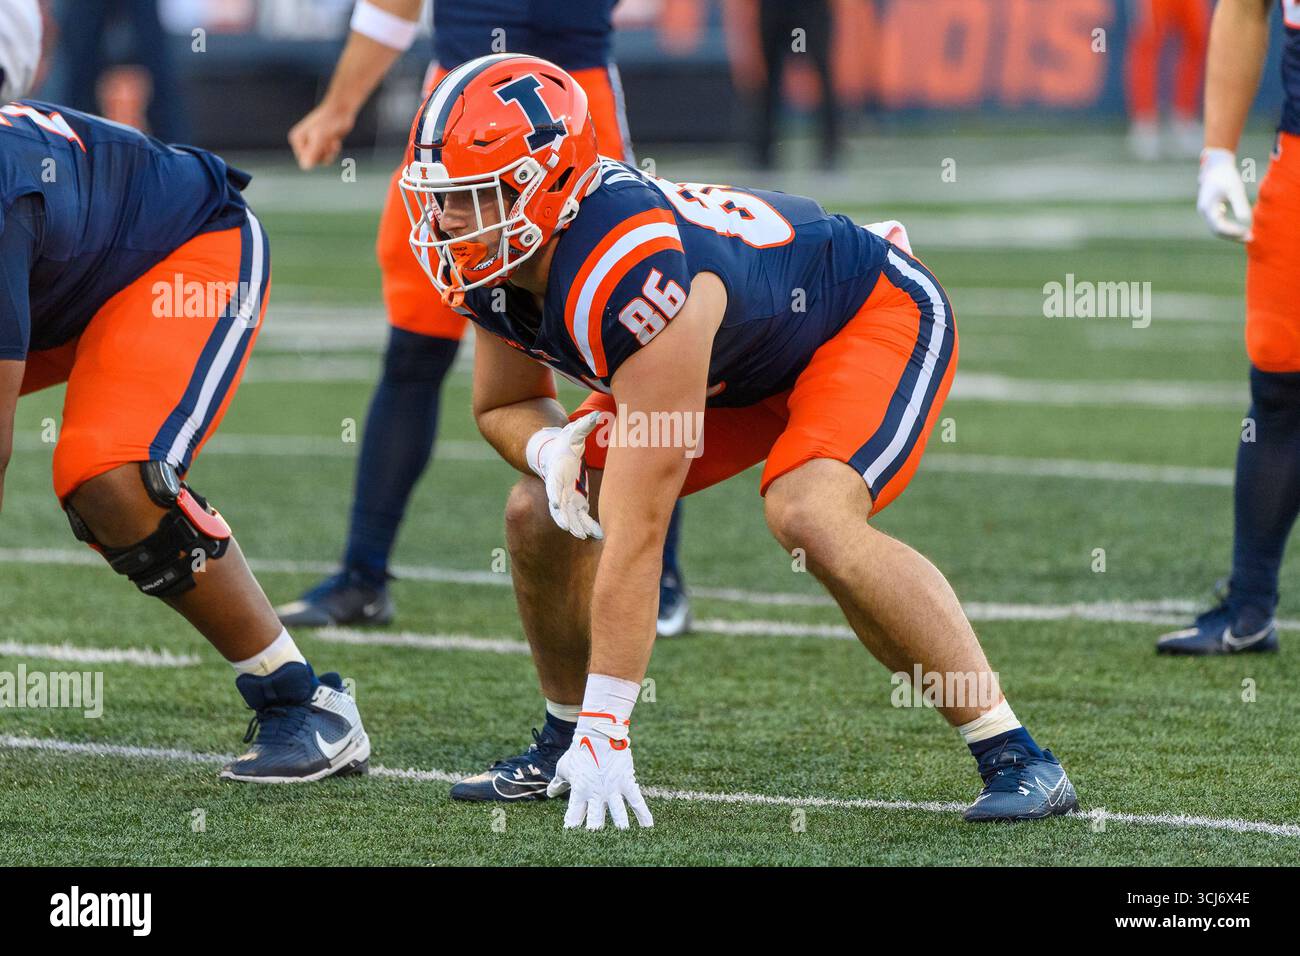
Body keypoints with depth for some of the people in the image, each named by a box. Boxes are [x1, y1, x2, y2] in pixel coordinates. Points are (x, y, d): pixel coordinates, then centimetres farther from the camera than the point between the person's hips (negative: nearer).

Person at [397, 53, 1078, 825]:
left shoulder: (631, 275, -41)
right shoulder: (495, 262, -15)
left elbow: (637, 532, -40)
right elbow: (503, 405, 5)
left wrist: (607, 726, -38)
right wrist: (552, 448, -22)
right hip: (738, 360, 9)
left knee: (811, 517, -35)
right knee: (540, 516, -3)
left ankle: (1012, 755, -25)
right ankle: (565, 748, 19)